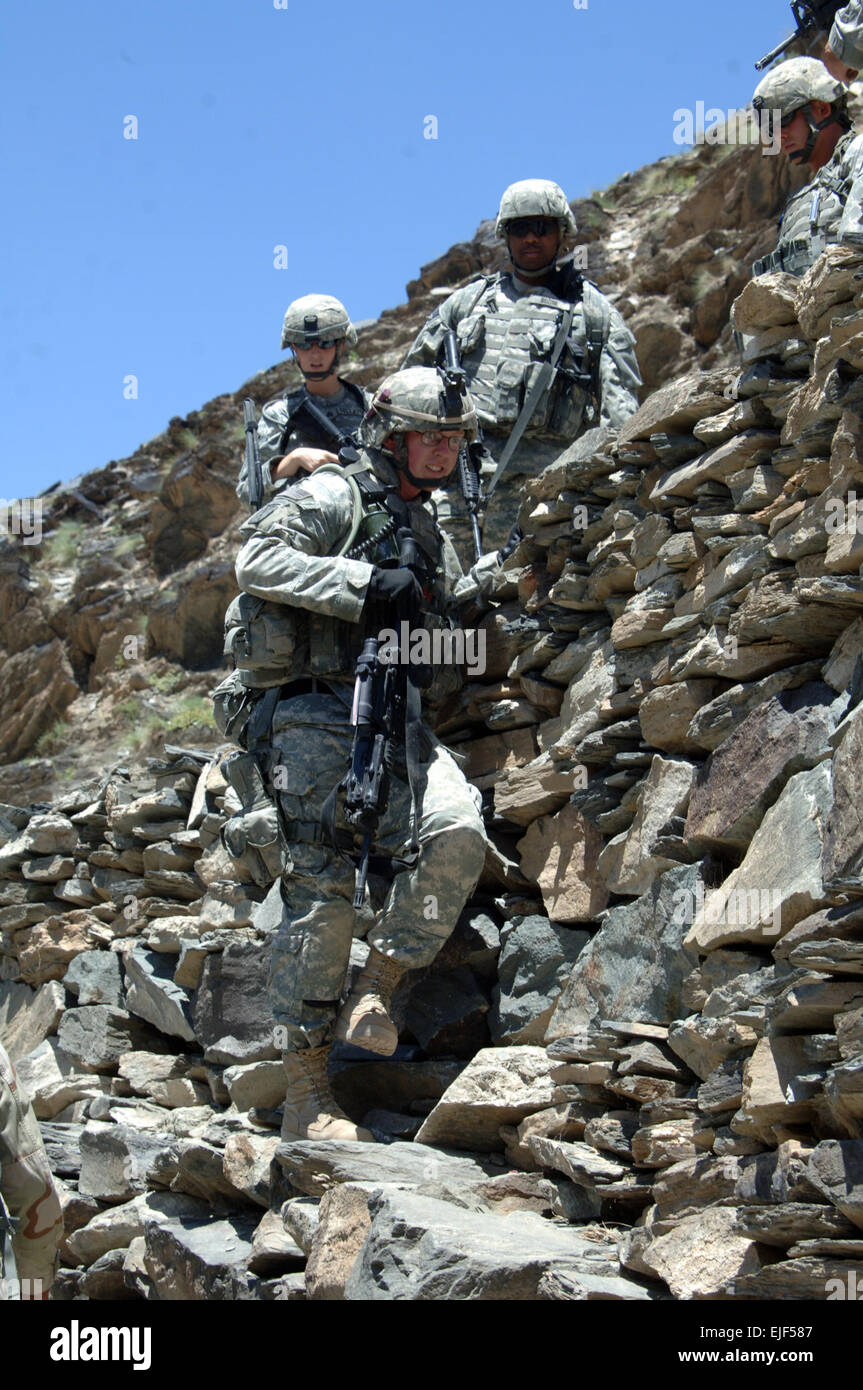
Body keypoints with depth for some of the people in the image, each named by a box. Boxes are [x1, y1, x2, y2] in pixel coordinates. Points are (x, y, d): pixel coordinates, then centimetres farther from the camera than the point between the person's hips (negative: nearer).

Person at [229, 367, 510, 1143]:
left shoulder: (430, 533, 27)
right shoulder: (331, 498, 3)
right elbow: (258, 560, -11)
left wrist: (478, 587, 15)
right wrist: (364, 584, -17)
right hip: (321, 713, -6)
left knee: (457, 831, -23)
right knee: (322, 887, -12)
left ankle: (379, 990, -9)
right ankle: (306, 1096, -10)